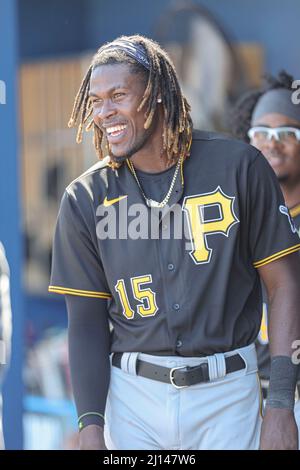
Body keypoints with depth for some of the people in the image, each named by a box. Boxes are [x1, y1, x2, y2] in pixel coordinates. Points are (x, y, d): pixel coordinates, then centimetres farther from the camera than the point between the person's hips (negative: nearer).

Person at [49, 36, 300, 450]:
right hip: (131, 398, 1)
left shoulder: (239, 167, -4)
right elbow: (86, 322, 2)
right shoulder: (85, 198, 1)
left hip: (226, 398, -1)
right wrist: (91, 425, -10)